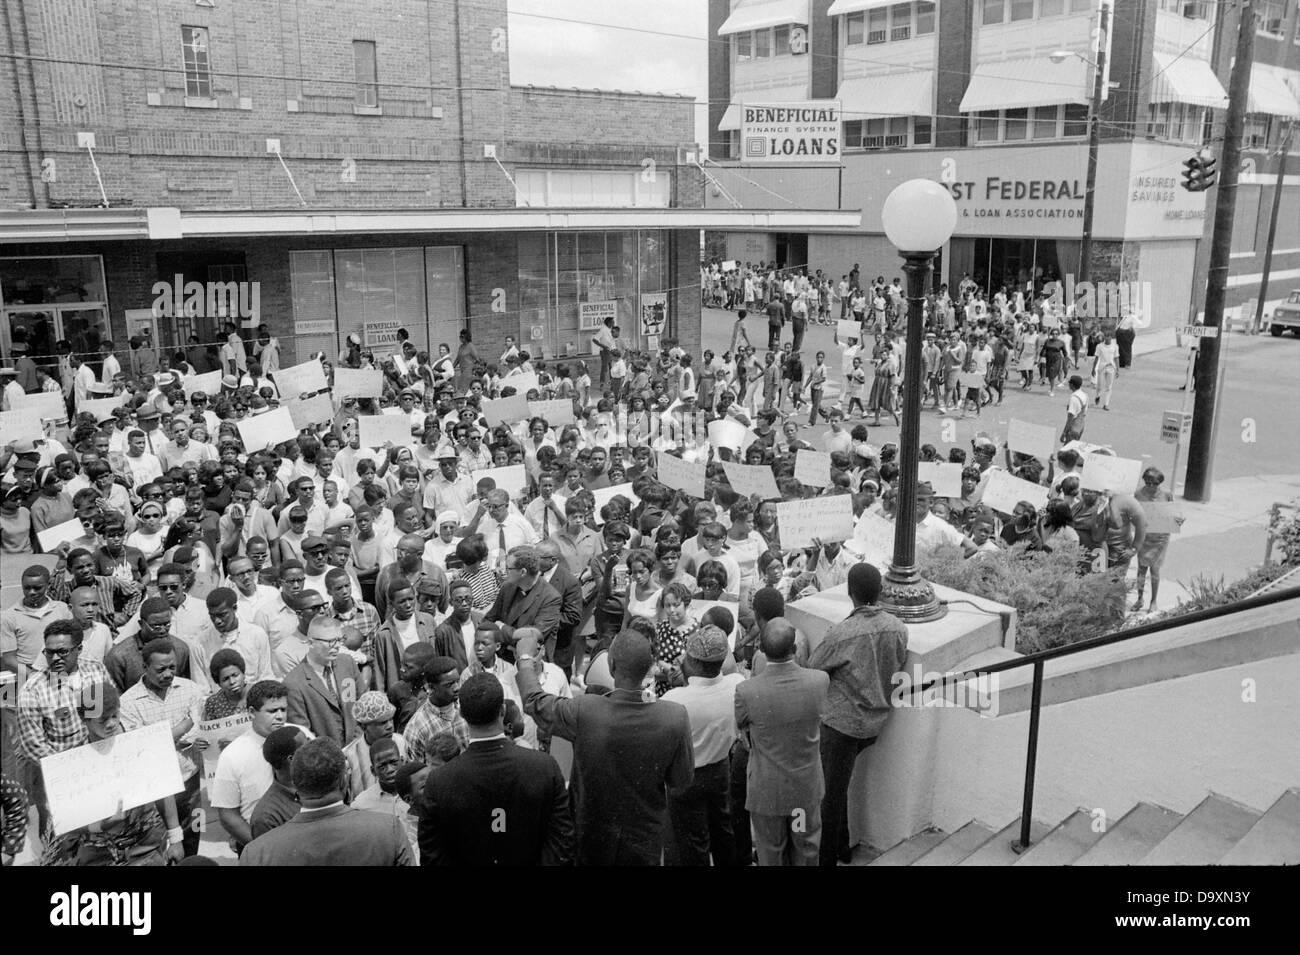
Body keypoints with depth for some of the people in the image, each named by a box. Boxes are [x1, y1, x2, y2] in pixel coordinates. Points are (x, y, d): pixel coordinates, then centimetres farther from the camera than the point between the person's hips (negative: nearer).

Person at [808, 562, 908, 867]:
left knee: (832, 791, 9)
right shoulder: (898, 628, -8)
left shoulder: (841, 633, -24)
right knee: (837, 784, 24)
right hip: (875, 722, 6)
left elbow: (812, 669, -11)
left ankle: (827, 857, 21)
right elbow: (897, 667, 7)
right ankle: (842, 846, 35)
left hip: (842, 722, -6)